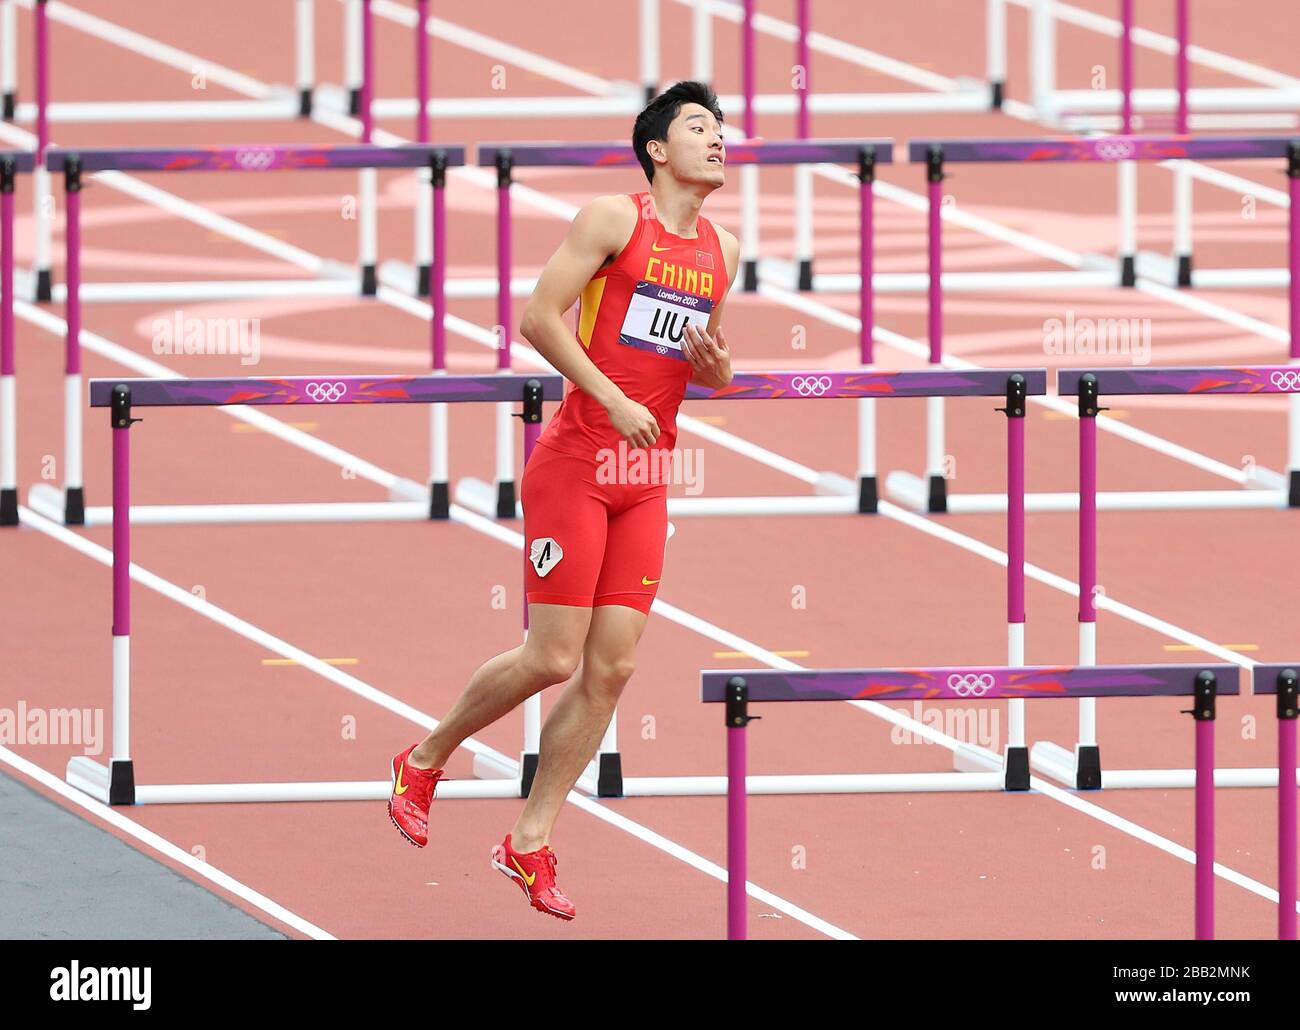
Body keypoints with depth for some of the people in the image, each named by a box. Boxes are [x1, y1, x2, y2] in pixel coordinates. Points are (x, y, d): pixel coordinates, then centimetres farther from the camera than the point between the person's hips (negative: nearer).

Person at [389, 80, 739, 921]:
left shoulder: (722, 251, 12)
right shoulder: (614, 219, -8)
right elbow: (539, 317, -13)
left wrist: (716, 366, 0)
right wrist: (612, 398, -19)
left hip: (648, 480, 6)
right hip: (576, 465, -6)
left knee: (613, 667, 0)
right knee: (553, 657, -8)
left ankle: (532, 843, 8)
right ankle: (426, 760, 17)